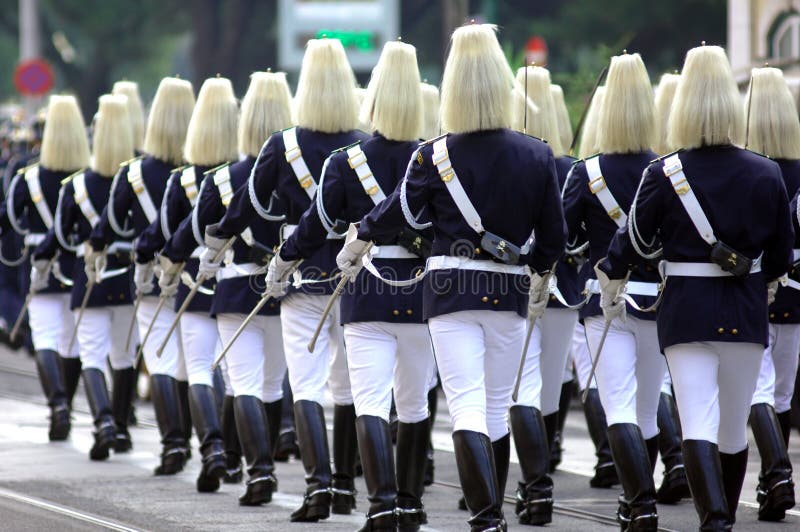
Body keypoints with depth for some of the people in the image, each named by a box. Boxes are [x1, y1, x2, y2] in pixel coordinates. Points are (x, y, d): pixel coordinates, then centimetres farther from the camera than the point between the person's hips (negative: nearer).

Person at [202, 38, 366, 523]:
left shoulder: (283, 147, -5)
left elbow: (251, 204, 6)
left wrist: (217, 238, 22)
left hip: (305, 278, -2)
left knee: (306, 384, -5)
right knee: (349, 384, 14)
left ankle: (319, 482, -22)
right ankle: (345, 485, 21)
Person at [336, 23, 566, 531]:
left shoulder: (434, 156, -8)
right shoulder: (538, 156, -1)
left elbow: (395, 214, 3)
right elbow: (553, 237, 5)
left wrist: (357, 243, 22)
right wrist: (541, 279, 24)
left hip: (451, 293, -2)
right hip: (510, 293, 2)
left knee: (467, 408, -6)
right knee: (497, 408, 14)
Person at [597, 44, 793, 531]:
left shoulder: (664, 175, -7)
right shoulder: (766, 174, -1)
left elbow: (633, 240, 0)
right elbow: (781, 252, 8)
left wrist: (611, 289, 18)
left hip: (687, 310, -2)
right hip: (746, 313, 2)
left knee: (699, 426, -7)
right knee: (735, 427, 15)